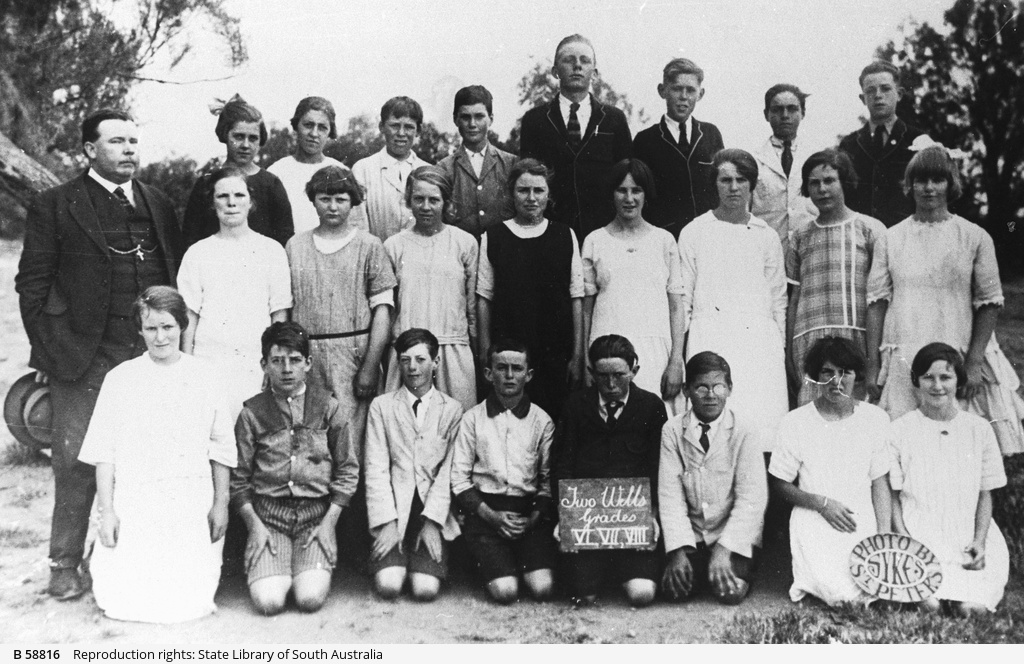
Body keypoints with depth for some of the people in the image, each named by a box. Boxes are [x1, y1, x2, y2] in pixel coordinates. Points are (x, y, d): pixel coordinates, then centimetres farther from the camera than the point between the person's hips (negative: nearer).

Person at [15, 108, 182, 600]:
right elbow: (32, 283, 2)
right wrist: (46, 351, -4)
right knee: (76, 462, 0)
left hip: (151, 354, 3)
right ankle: (65, 564, 13)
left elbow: (177, 278, 16)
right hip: (83, 357, -3)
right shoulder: (55, 206, 3)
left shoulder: (158, 205, 15)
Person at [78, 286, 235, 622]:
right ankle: (105, 559, 20)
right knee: (126, 601, -7)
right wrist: (107, 511, -3)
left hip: (193, 505, 1)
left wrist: (221, 504, 5)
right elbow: (104, 453, 2)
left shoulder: (204, 377, 3)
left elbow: (221, 448, 8)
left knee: (190, 603, -7)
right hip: (136, 503, -1)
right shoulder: (120, 379, 1)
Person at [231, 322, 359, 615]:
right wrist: (254, 524, -6)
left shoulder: (327, 406, 4)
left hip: (317, 513, 0)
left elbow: (347, 469, 5)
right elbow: (239, 477, 5)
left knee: (310, 598, -19)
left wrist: (329, 522, -3)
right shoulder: (251, 412, 3)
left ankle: (311, 566, 15)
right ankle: (274, 568, 15)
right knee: (268, 601, -19)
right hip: (268, 514, 0)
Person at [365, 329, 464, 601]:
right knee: (388, 586, -19)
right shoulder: (381, 406, 6)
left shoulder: (452, 409, 7)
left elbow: (448, 471, -1)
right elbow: (376, 469, 0)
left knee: (426, 589, -17)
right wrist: (387, 522, -10)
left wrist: (431, 522, -12)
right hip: (393, 511, 0)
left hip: (434, 514, 0)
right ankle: (394, 558, 13)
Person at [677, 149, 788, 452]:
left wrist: (780, 350, 12)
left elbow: (778, 300, 17)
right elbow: (682, 297, 9)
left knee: (763, 424, -8)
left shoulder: (766, 236, 14)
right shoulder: (694, 233, 9)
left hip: (760, 339, 2)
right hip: (711, 338, -2)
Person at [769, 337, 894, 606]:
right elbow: (780, 484, 4)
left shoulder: (876, 419, 4)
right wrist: (822, 503, -11)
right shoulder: (795, 423, -1)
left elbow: (880, 483, 6)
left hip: (863, 523, 3)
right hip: (814, 523, -2)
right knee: (843, 596, -23)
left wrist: (884, 536, -5)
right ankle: (811, 578, 8)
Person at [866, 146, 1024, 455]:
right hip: (902, 361, 1)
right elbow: (877, 302, 4)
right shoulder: (890, 239, 6)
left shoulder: (975, 238, 3)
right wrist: (873, 367, 0)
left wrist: (973, 362, -8)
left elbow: (989, 303, 1)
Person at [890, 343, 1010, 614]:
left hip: (968, 533, 2)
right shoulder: (900, 430, 0)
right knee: (930, 604, -26)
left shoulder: (979, 429, 6)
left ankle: (958, 596, 12)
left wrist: (980, 541, -6)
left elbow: (985, 494, 9)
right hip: (919, 535, -2)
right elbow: (892, 495, 3)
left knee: (974, 606, -21)